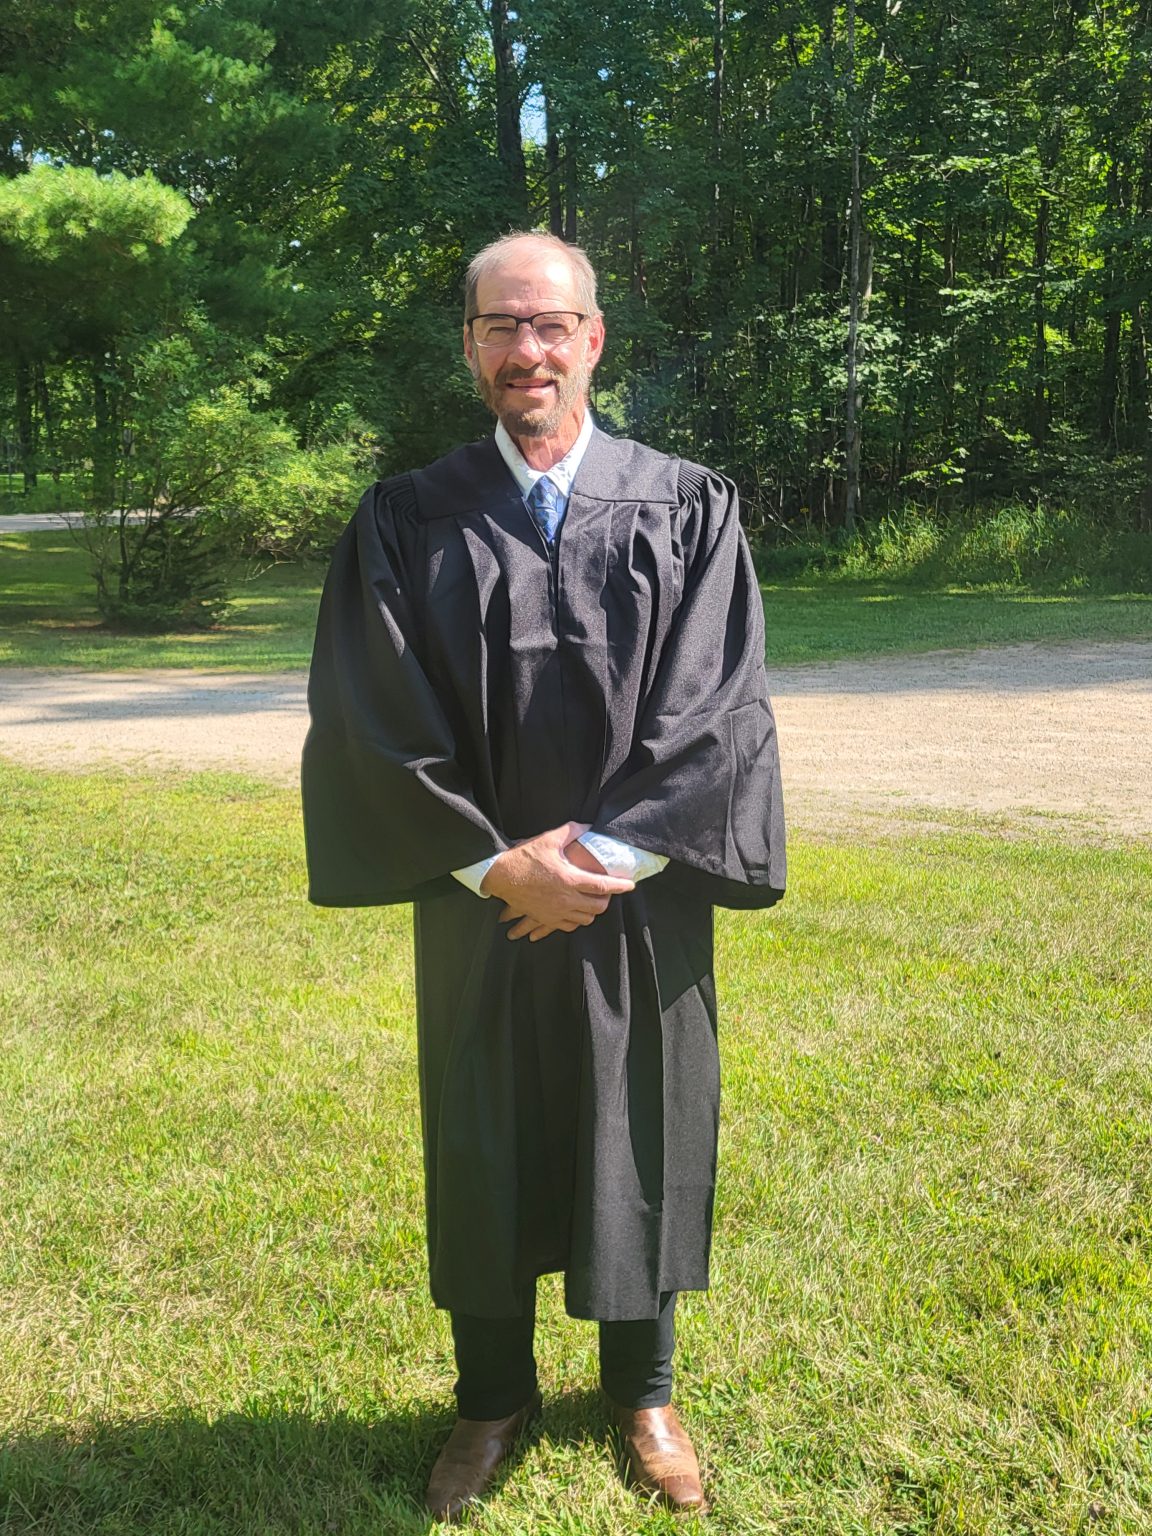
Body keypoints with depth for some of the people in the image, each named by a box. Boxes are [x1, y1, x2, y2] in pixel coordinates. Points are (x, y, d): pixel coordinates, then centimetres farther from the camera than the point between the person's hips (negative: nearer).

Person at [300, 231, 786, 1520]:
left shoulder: (688, 510, -1)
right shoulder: (407, 522, -1)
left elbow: (717, 706, -8)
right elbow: (371, 718, -7)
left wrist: (608, 850, -17)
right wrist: (495, 865, -14)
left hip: (640, 903, 0)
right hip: (477, 904, 0)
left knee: (640, 1144, 13)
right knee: (483, 1153, 13)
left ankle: (643, 1394, 36)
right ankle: (492, 1401, 35)